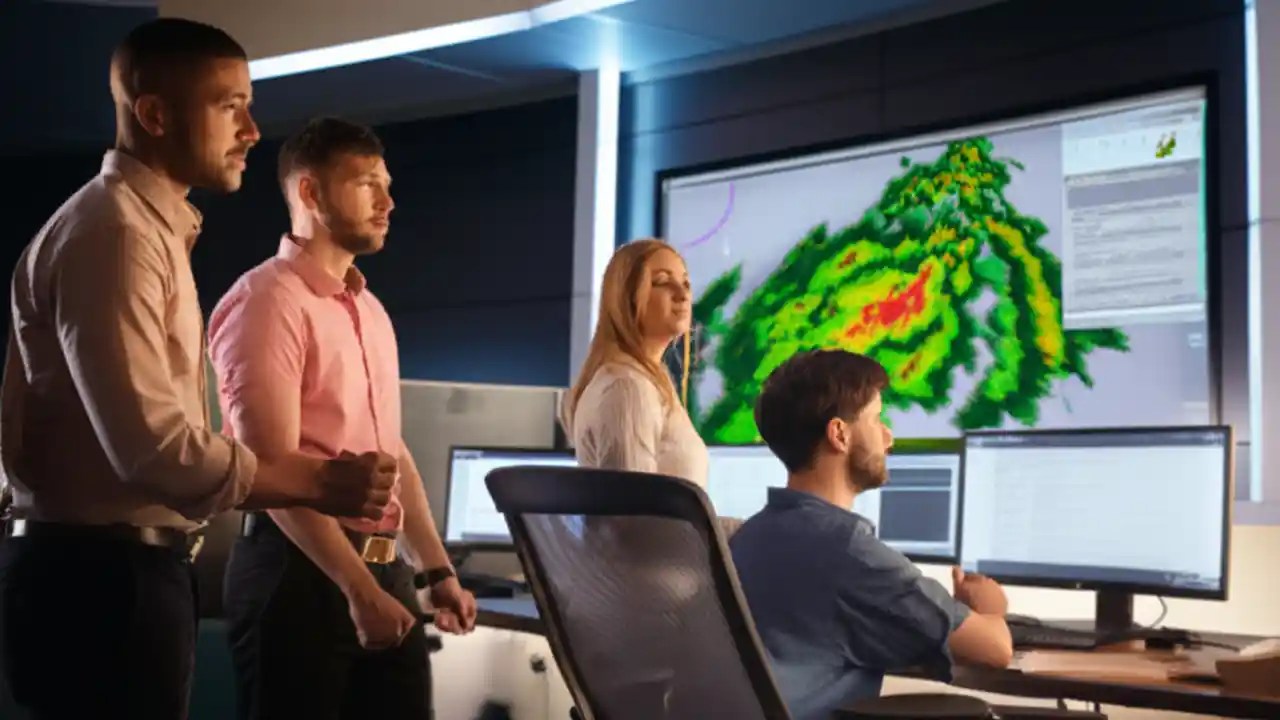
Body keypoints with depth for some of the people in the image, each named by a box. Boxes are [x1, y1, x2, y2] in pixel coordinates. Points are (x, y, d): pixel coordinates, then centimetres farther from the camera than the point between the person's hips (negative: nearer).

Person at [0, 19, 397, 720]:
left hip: (122, 567, 10)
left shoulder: (147, 223, 16)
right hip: (100, 579, -10)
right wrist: (319, 481, -18)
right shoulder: (115, 231, -18)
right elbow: (156, 449, -26)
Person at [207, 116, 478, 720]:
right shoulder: (268, 300, -10)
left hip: (383, 568, 8)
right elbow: (273, 469, -17)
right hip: (301, 569, -8)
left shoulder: (370, 310, 17)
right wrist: (357, 588, -21)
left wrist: (436, 568, 16)